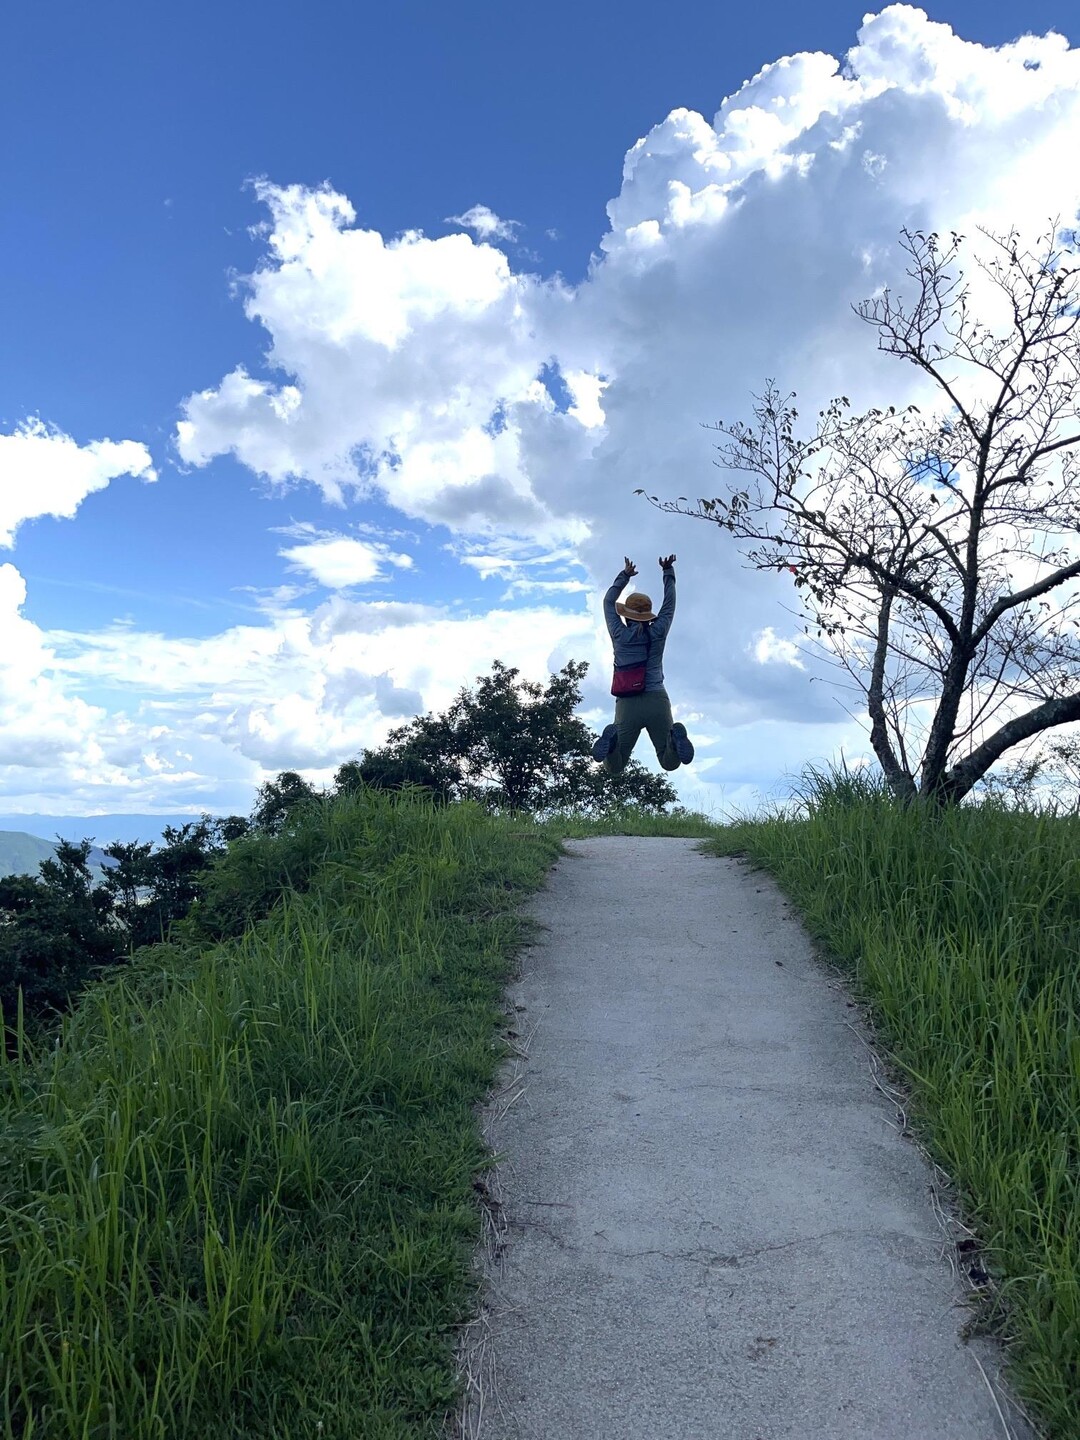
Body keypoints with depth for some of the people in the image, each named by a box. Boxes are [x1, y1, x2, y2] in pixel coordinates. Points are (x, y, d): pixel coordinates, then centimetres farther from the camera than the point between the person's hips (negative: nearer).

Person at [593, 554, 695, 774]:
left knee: (614, 768, 6)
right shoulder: (658, 633, 8)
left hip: (628, 704, 0)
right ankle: (675, 738, -27)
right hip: (658, 701, 0)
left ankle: (612, 739, -29)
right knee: (670, 763, 8)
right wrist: (668, 572, 36)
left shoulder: (619, 635, 7)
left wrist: (624, 575, 36)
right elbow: (669, 604, 24)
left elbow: (608, 602, 24)